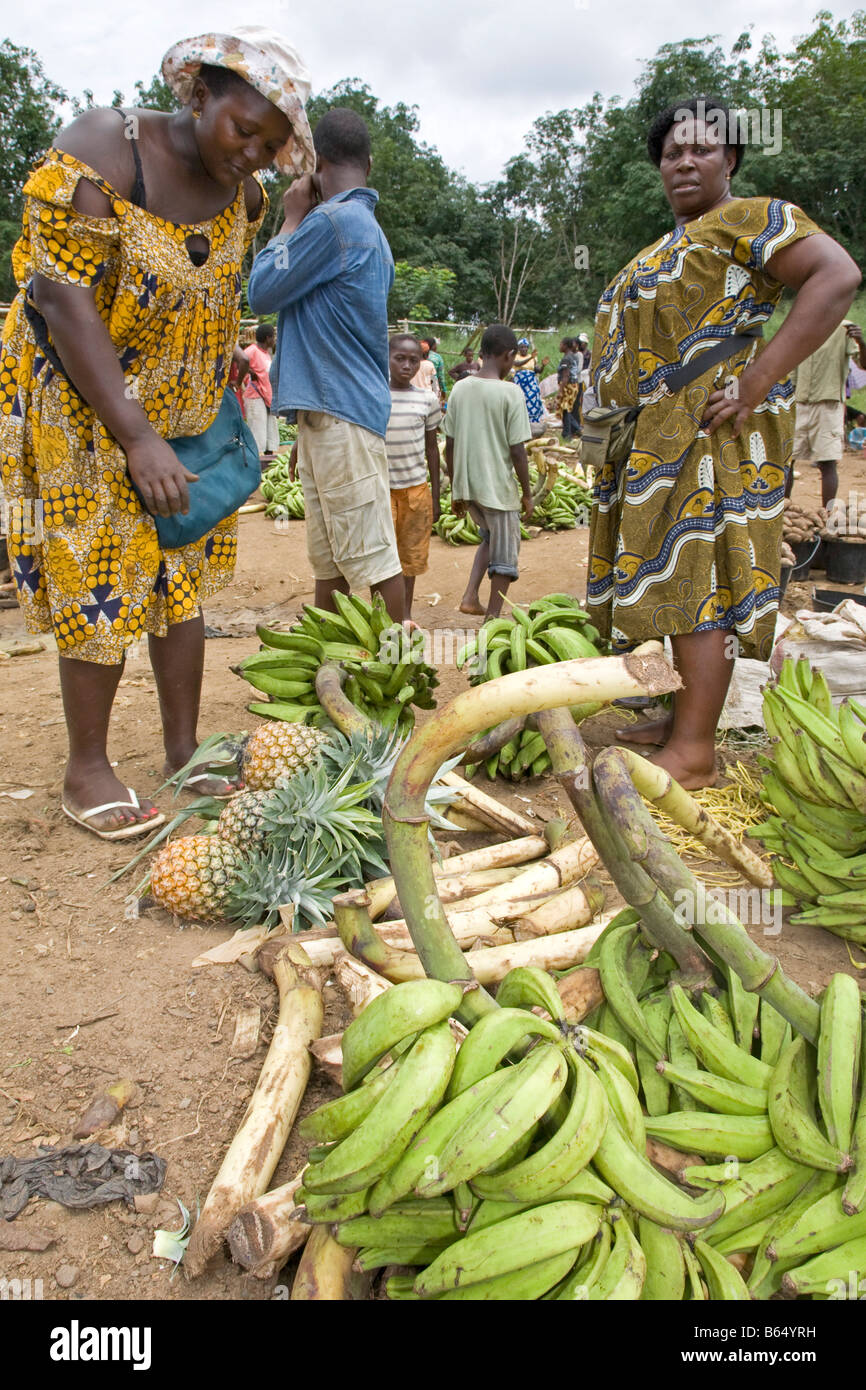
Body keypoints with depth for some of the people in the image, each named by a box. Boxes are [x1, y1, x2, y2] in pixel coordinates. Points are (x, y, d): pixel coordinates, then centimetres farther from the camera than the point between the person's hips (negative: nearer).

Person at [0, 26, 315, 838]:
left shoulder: (243, 194, 0)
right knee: (98, 585, -4)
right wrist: (137, 438, -29)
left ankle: (183, 751, 19)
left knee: (184, 577, 7)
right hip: (82, 408, -6)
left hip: (187, 413, 6)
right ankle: (85, 770, 11)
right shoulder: (100, 154, -20)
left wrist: (225, 407, 8)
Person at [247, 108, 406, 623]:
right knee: (328, 558, 13)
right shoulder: (370, 228, 19)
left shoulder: (332, 220, -12)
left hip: (340, 413, -10)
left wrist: (292, 218, 3)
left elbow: (262, 291, -5)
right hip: (330, 412, 10)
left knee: (371, 554, -5)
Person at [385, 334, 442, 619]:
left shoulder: (427, 400, 2)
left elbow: (431, 448, 9)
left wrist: (435, 496, 9)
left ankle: (406, 615, 25)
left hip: (416, 489, 2)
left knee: (411, 556, 11)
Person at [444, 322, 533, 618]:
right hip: (498, 488, -6)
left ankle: (471, 596, 14)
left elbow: (449, 445, 6)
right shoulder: (510, 392, -12)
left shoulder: (460, 389, 2)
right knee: (504, 554, 10)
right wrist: (527, 494, -2)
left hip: (466, 485, 6)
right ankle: (492, 619, 13)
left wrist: (455, 490, 16)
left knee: (489, 537, 27)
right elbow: (517, 451, -13)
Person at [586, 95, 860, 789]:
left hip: (712, 428, -9)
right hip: (662, 437, 9)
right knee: (680, 573, 9)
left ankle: (694, 752, -11)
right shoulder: (671, 246, 25)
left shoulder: (749, 219, -4)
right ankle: (688, 717, 16)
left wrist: (758, 380, -24)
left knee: (699, 572, -13)